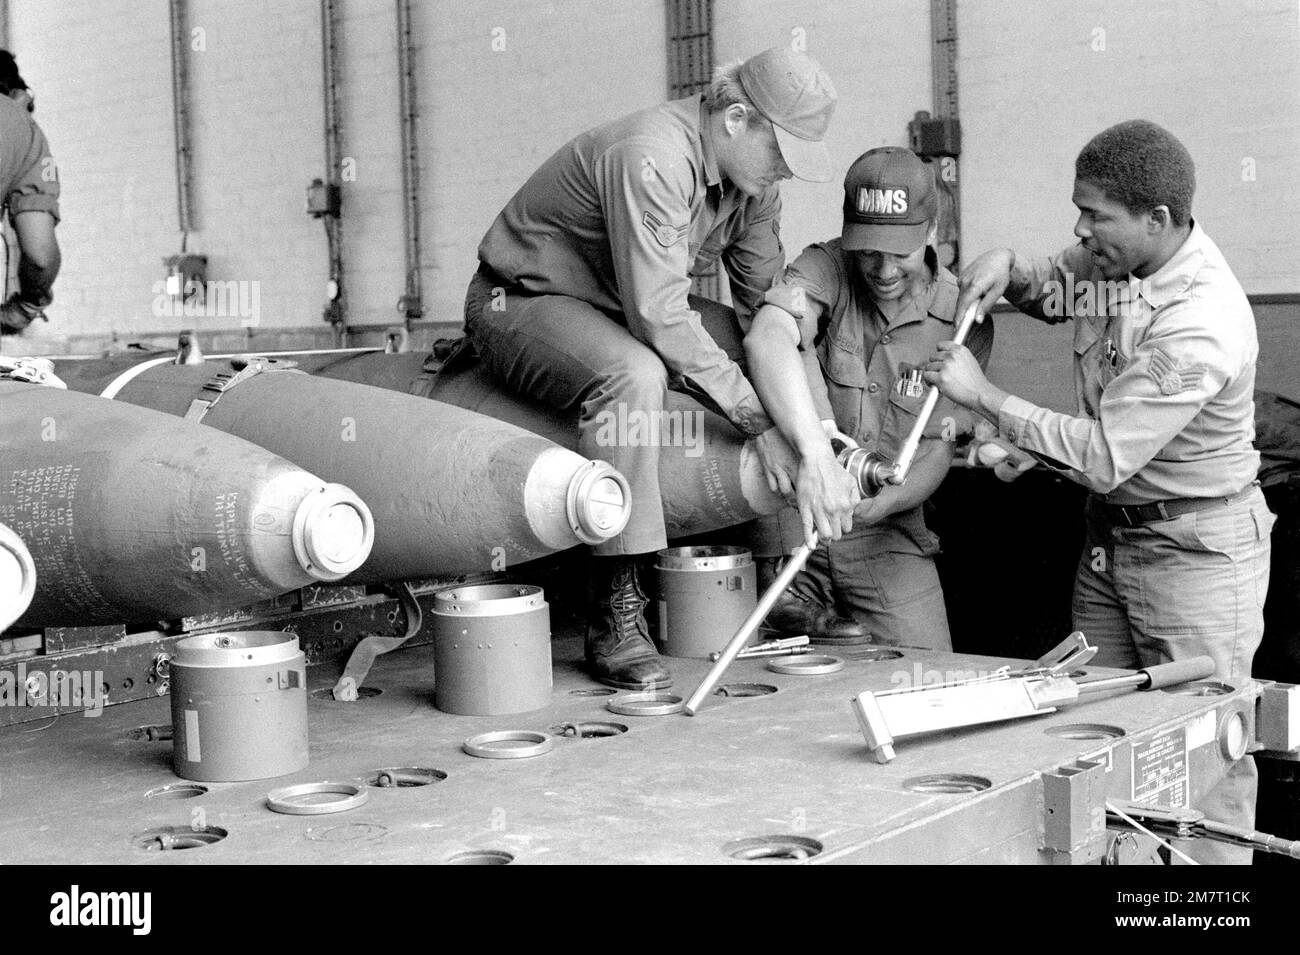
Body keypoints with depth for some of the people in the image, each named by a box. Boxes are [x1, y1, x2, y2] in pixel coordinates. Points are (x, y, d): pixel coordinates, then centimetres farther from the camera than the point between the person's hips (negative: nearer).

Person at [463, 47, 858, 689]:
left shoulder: (755, 178, -4)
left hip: (629, 306, 9)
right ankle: (616, 613, -31)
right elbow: (659, 319, -36)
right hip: (520, 301, -8)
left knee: (789, 365, 0)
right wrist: (759, 422, -31)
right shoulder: (649, 161, -32)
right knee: (634, 375, -39)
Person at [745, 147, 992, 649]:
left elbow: (936, 451, -5)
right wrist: (814, 450, -46)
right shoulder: (823, 270, -11)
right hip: (792, 515, -1)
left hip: (887, 532, 1)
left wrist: (878, 504, -26)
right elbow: (765, 341, -33)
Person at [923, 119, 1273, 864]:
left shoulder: (1201, 327, -28)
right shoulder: (1117, 255, -3)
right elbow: (1057, 285, 21)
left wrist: (983, 396, -21)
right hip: (1111, 535, 8)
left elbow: (1103, 457, -27)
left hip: (1195, 548, -8)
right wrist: (1010, 269, -3)